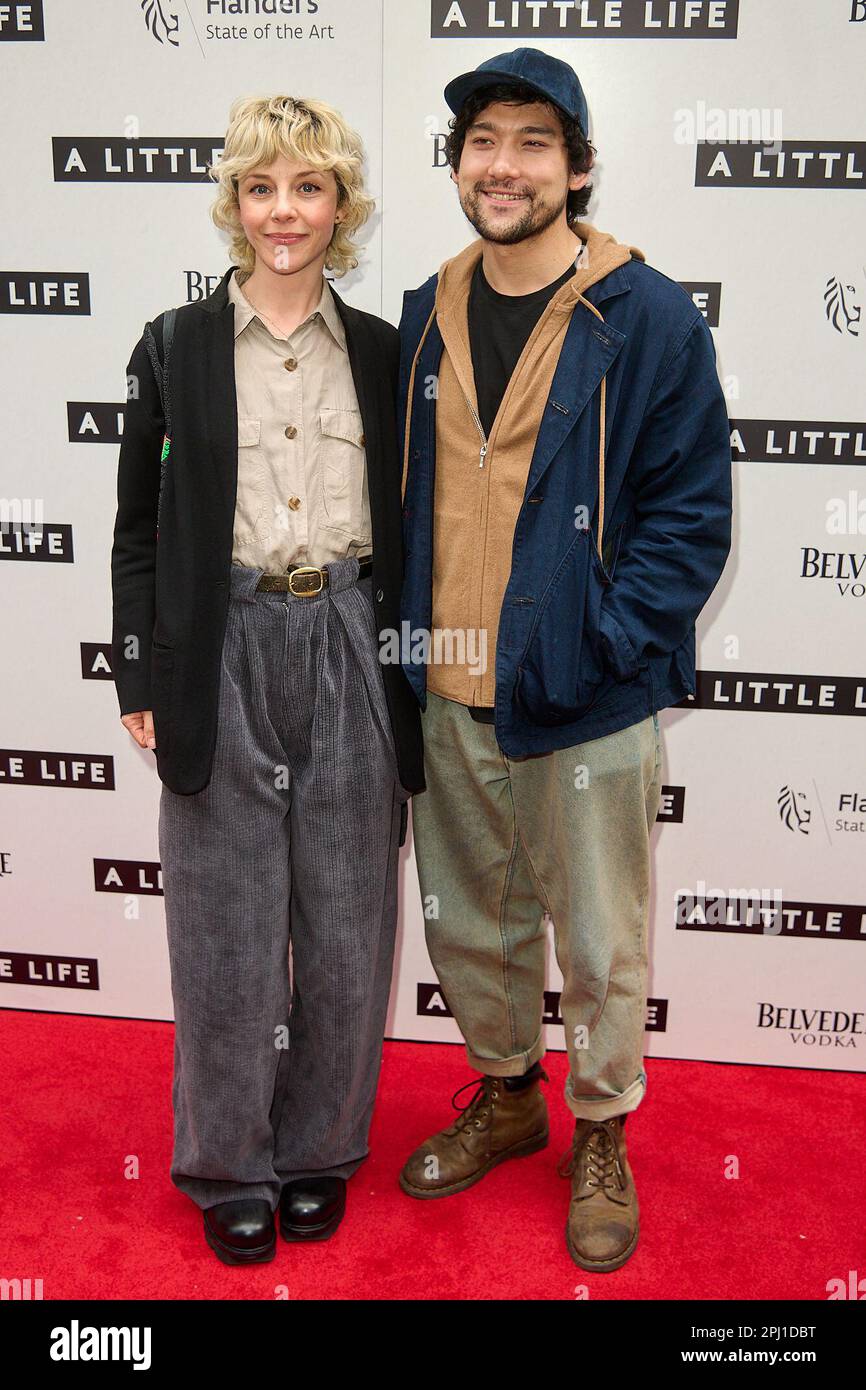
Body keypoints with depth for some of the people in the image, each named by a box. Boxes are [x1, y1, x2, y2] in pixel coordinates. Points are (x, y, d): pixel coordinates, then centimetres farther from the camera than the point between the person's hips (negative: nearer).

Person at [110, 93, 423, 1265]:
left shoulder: (383, 353, 7)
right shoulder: (176, 348, 3)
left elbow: (406, 526, 10)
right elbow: (140, 529, 4)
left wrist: (409, 666, 6)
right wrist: (141, 679, 0)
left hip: (351, 653, 2)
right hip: (224, 654, -1)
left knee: (345, 924, 10)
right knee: (229, 929, 7)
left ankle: (319, 1148, 31)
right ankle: (229, 1165, 28)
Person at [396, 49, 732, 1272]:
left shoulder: (649, 321, -8)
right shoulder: (424, 320, 8)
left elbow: (692, 509, -8)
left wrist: (608, 644, -17)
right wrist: (410, 634, 6)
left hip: (587, 704, -5)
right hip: (446, 694, 5)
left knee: (599, 941, 11)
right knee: (466, 923, 19)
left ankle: (602, 1137, 35)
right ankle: (506, 1095, 44)